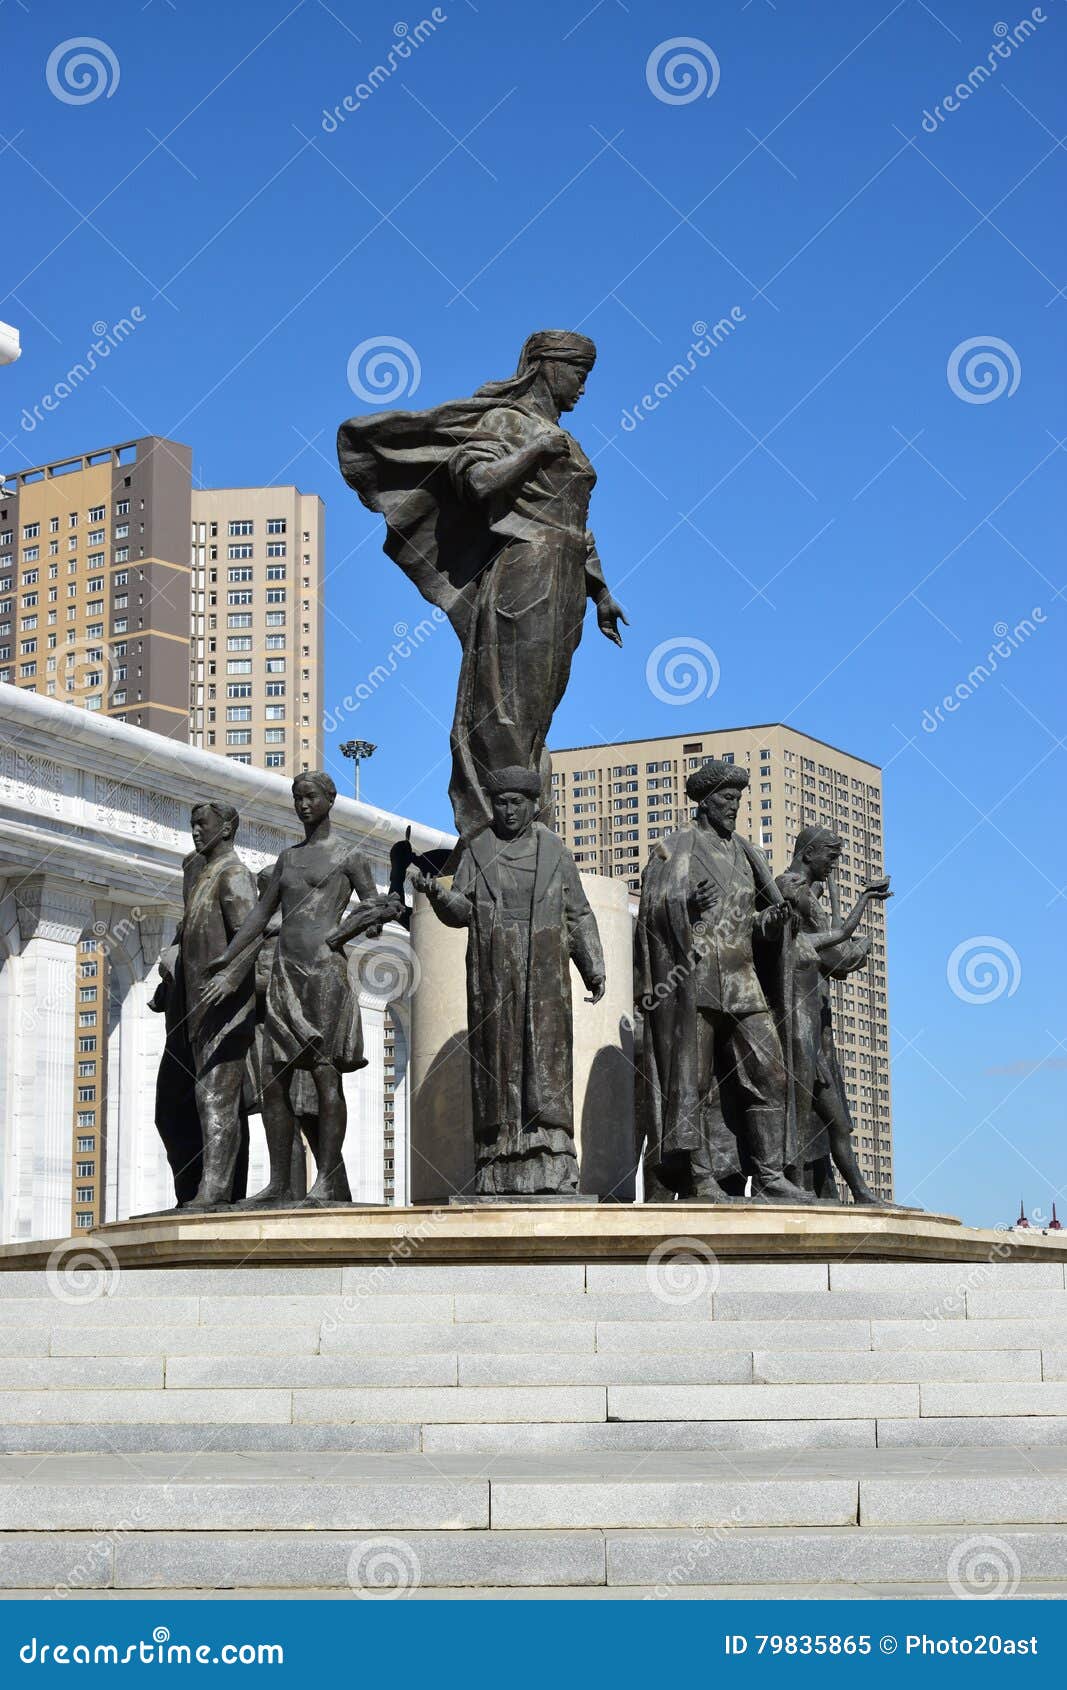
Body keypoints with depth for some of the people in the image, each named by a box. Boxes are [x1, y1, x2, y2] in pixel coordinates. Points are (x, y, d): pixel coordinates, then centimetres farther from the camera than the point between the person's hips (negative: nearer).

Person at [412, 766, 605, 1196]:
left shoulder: (553, 849, 9)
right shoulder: (477, 849, 9)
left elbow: (577, 915, 11)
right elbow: (462, 910, 3)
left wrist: (593, 969, 3)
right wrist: (436, 893, -18)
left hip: (544, 974, 0)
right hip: (493, 973, 0)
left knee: (546, 1060, -8)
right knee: (498, 1059, -3)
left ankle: (552, 1170, -10)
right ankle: (498, 1170, -2)